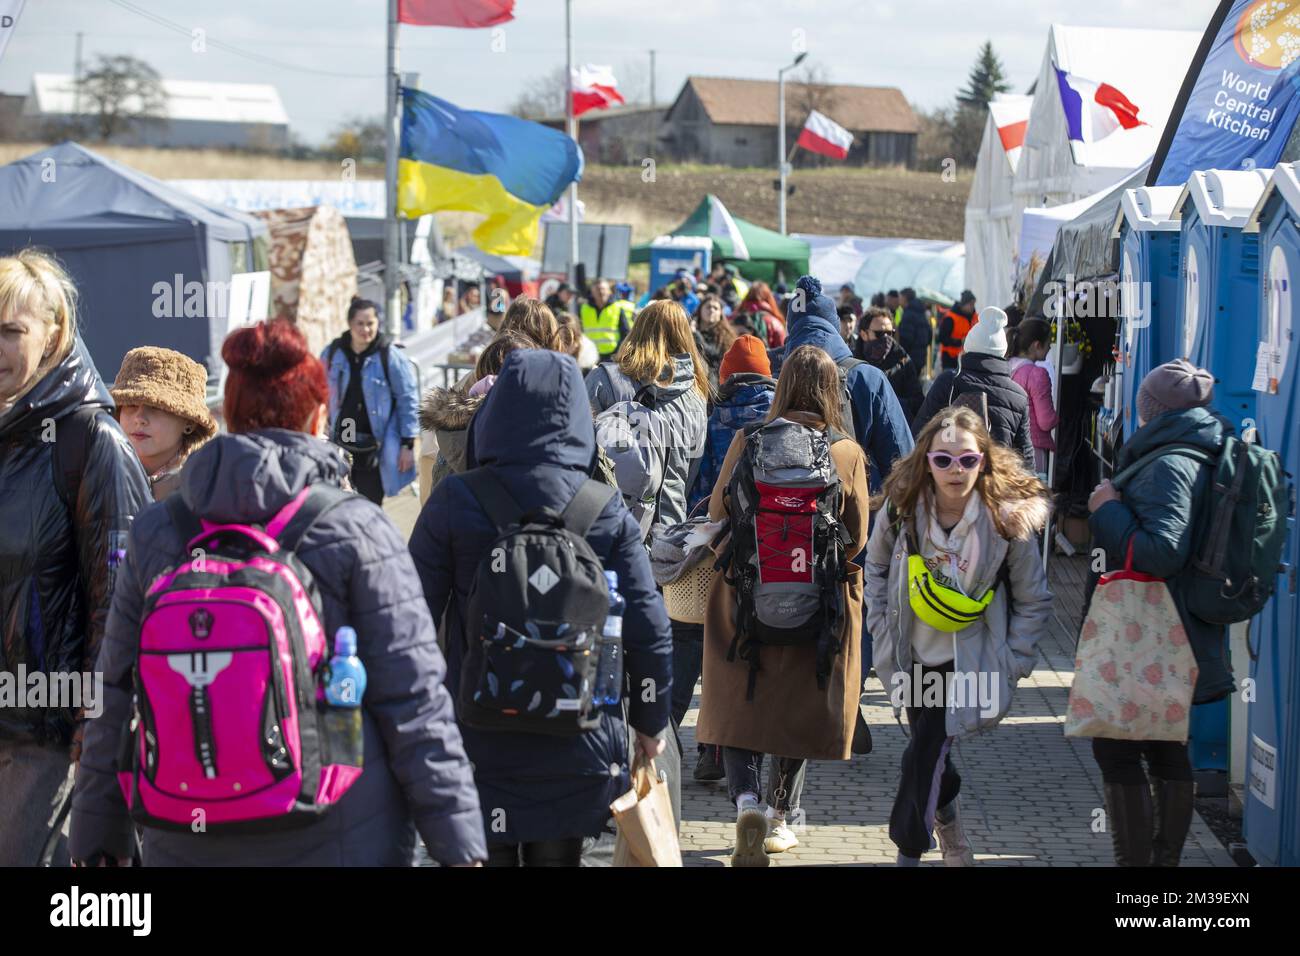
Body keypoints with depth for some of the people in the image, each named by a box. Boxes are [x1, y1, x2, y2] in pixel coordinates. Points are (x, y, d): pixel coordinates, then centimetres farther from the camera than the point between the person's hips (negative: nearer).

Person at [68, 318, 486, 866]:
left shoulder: (155, 533, 2)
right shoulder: (357, 532, -7)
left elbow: (115, 697, 7)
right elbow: (413, 701, -9)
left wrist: (99, 835, 16)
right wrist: (457, 842, -4)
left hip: (187, 842, 3)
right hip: (340, 841, -3)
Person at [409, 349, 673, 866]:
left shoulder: (455, 501, -8)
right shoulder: (607, 511, -3)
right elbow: (649, 629, -3)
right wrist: (649, 723, 11)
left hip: (479, 741, -1)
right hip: (578, 747, 2)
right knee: (558, 855, 15)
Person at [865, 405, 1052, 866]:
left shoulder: (1008, 521, -17)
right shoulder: (902, 508, -11)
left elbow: (1034, 602, -5)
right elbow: (877, 566, 10)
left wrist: (1011, 664, -10)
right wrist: (881, 626, 3)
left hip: (968, 664, -4)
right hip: (913, 656, 4)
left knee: (925, 757, -14)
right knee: (927, 753, 18)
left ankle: (907, 853, -1)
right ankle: (950, 830, 45)